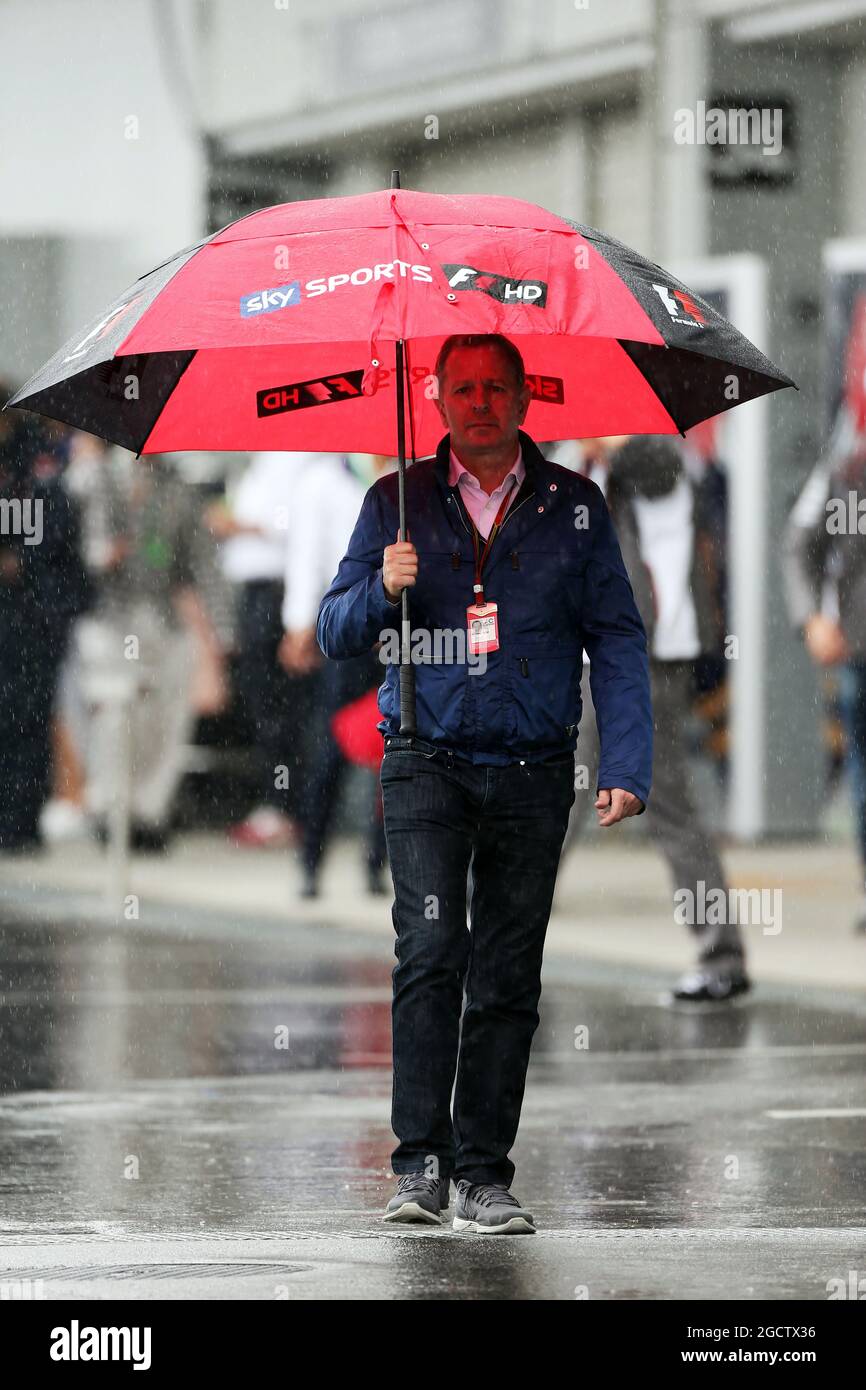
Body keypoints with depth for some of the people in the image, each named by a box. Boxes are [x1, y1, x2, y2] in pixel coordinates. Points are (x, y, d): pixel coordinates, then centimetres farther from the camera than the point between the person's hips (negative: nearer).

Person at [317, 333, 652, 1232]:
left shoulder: (573, 506, 8)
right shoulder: (398, 503, 8)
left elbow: (617, 641, 7)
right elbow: (334, 635, 9)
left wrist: (625, 765, -3)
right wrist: (384, 591, -13)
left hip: (531, 773, 1)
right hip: (427, 763, -1)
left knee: (507, 979, 1)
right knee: (431, 949, -17)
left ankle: (484, 1176, 6)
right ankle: (420, 1163, -14)